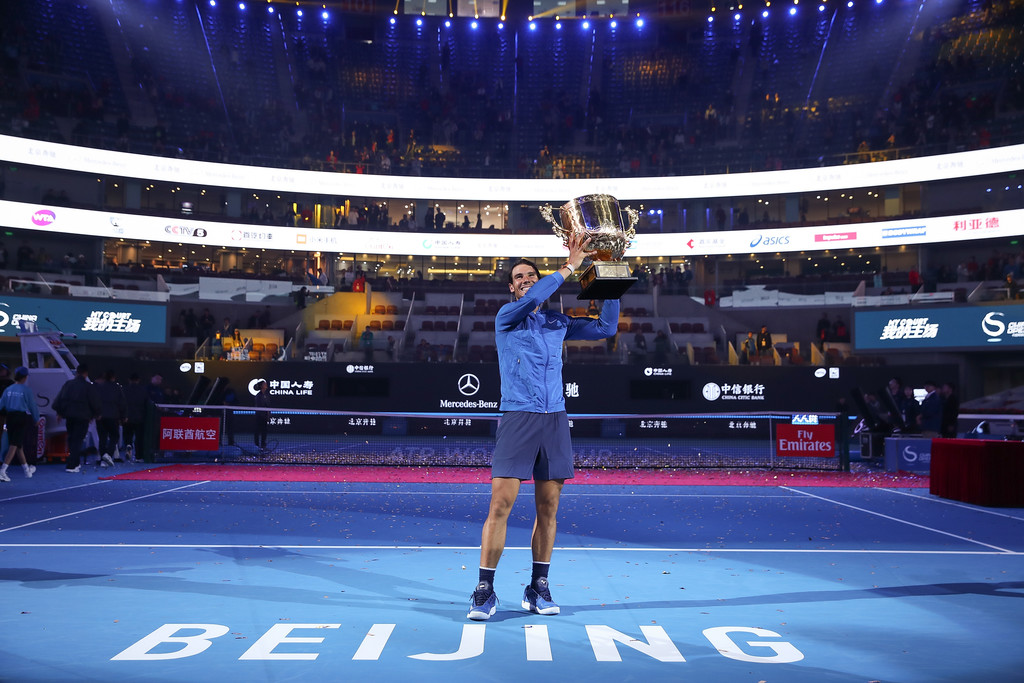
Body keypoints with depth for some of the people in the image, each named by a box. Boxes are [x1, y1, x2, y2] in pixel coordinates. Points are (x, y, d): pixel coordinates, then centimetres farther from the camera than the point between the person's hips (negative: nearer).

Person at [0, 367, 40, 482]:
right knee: (14, 445, -6)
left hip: (10, 417, 6)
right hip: (23, 417, -6)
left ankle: (27, 470, 27)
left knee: (18, 445, 15)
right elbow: (32, 406, -3)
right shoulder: (26, 390, -8)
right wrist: (36, 419, 10)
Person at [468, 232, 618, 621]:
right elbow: (530, 299, -16)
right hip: (517, 418, -4)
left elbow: (606, 329, 19)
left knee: (548, 508, 5)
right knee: (500, 504, -10)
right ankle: (485, 590, -1)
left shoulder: (558, 322, 17)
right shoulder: (506, 317, 5)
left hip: (555, 420, 4)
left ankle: (538, 588, 16)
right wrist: (569, 266, -13)